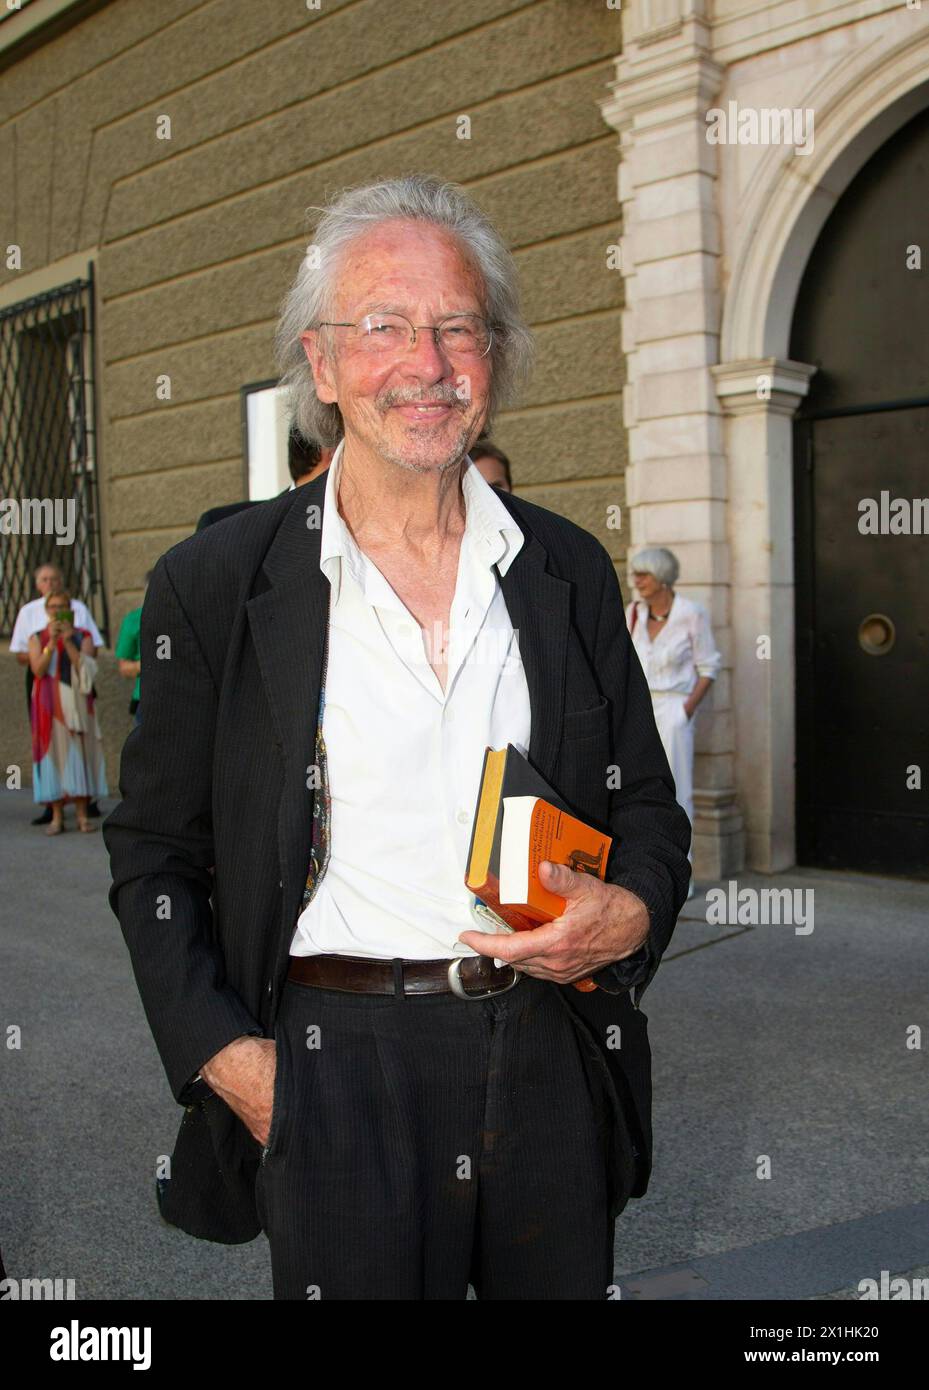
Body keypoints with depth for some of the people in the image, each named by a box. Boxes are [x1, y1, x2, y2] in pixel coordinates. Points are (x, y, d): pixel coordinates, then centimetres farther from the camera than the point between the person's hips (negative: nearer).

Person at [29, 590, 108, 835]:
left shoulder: (83, 636, 8)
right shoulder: (37, 638, 7)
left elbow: (86, 669, -6)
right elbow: (38, 670, -7)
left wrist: (68, 641, -14)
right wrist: (52, 642, -16)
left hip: (76, 705, 0)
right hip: (49, 707, 0)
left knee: (79, 754, -1)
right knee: (53, 755, -2)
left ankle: (82, 815, 2)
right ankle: (57, 817, 2)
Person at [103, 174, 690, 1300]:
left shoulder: (570, 570, 4)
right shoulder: (216, 582, -4)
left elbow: (647, 805, 11)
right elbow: (152, 855, 1)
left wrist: (633, 912, -9)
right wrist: (225, 1057, -8)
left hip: (552, 1063, 3)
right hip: (331, 1069, -2)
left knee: (563, 1288, 18)